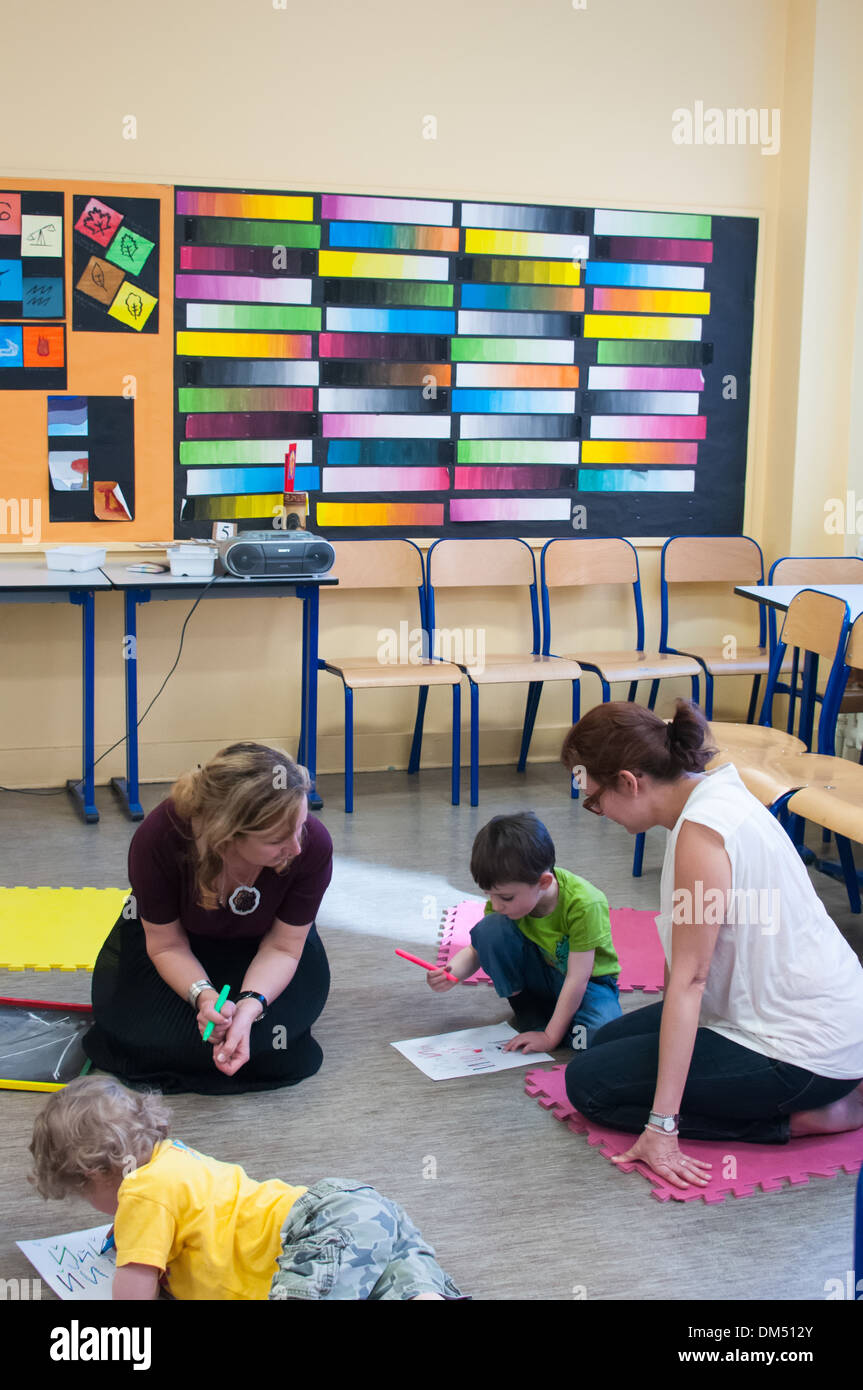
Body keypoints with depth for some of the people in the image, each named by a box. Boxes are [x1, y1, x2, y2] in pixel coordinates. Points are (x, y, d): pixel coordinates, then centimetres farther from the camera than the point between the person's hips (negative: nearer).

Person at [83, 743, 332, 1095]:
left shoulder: (312, 844, -35)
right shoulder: (159, 838, -37)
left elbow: (283, 947, -21)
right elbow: (166, 944, -21)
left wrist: (250, 1005, -39)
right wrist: (203, 995, -39)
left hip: (257, 945, 0)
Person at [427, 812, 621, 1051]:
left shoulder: (584, 903, -32)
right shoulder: (504, 900, -16)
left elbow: (577, 979, -28)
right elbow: (477, 950, -6)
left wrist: (550, 1036, -27)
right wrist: (451, 973, -28)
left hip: (590, 980, -4)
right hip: (539, 975, 4)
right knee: (489, 929, -23)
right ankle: (529, 1012, -7)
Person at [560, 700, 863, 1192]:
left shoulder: (701, 832, -26)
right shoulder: (714, 790, 2)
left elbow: (689, 979, -26)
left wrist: (662, 1126, -23)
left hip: (801, 1051, -10)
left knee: (590, 1082, -4)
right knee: (610, 1039, 21)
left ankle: (799, 1117, -4)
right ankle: (815, 1094, 14)